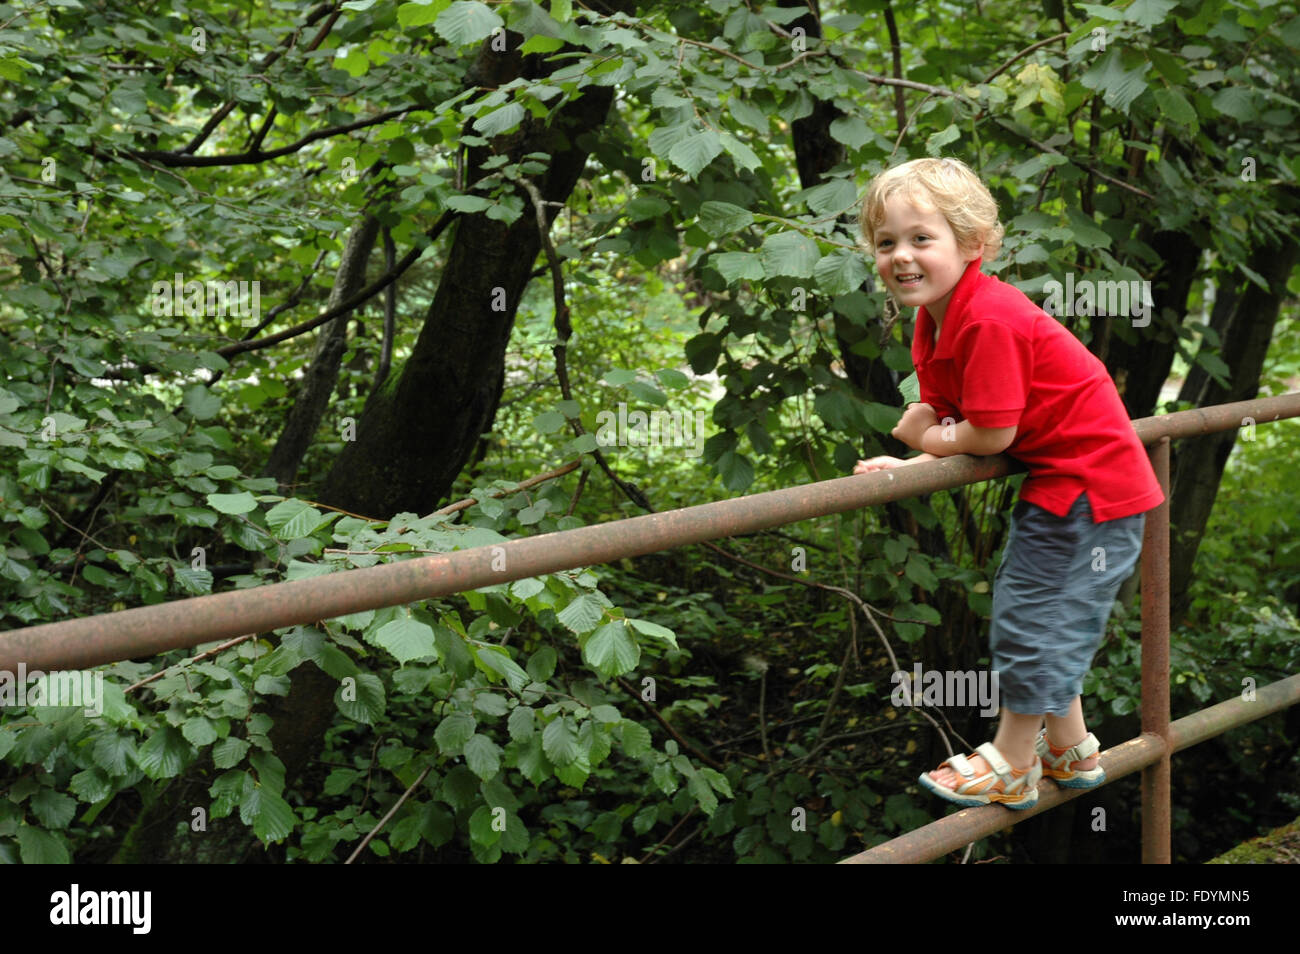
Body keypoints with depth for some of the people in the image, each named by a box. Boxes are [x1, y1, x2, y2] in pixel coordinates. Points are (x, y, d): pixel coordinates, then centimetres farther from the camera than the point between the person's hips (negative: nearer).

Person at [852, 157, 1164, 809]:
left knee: (1035, 617, -2)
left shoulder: (990, 318, -27)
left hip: (1091, 486, -10)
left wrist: (927, 437, -9)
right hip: (1055, 479, 10)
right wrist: (910, 465, -9)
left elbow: (992, 433, -25)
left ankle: (1011, 766, 14)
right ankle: (1069, 749, 36)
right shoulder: (932, 322, 4)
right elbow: (952, 427, 8)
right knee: (1031, 609, 21)